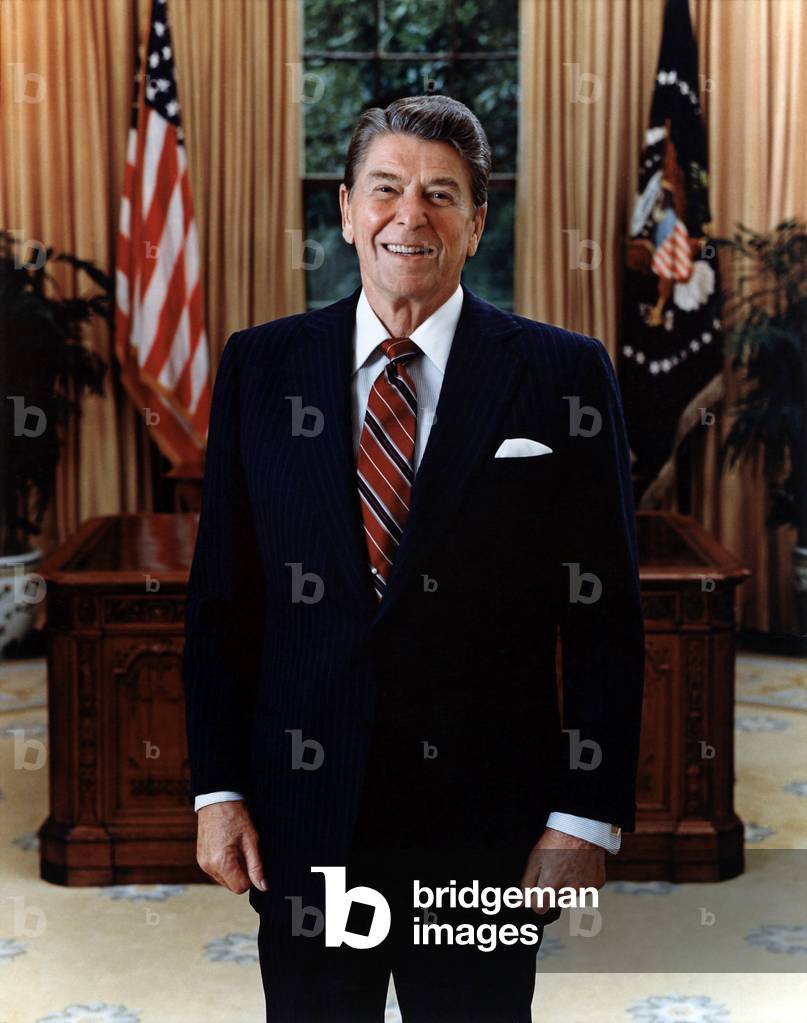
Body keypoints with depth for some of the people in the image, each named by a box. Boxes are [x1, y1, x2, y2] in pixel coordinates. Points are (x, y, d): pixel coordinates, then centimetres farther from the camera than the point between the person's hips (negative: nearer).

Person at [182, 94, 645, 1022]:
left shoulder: (564, 375, -3)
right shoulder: (260, 367, 4)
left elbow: (604, 614, -3)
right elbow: (220, 595, 6)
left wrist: (587, 818, -7)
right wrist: (216, 790, 2)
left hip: (487, 825, -1)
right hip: (302, 817, 2)